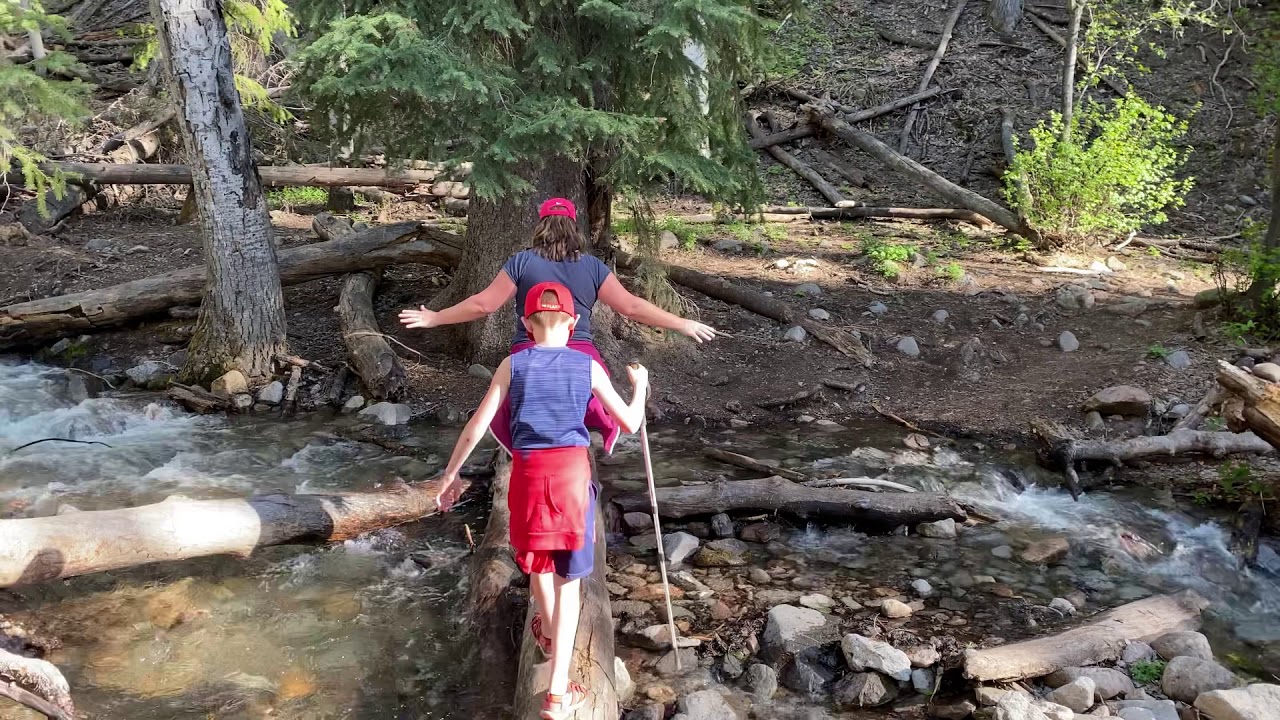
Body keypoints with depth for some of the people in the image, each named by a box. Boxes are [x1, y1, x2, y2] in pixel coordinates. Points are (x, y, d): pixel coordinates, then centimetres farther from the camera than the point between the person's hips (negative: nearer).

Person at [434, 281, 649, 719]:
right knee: (569, 578, 6)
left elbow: (476, 428, 2)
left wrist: (451, 475, 13)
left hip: (528, 473, 1)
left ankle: (548, 635, 52)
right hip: (572, 473, -1)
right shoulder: (588, 367, 2)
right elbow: (631, 423, 6)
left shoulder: (513, 365, 3)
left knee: (538, 561, 26)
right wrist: (639, 385, 25)